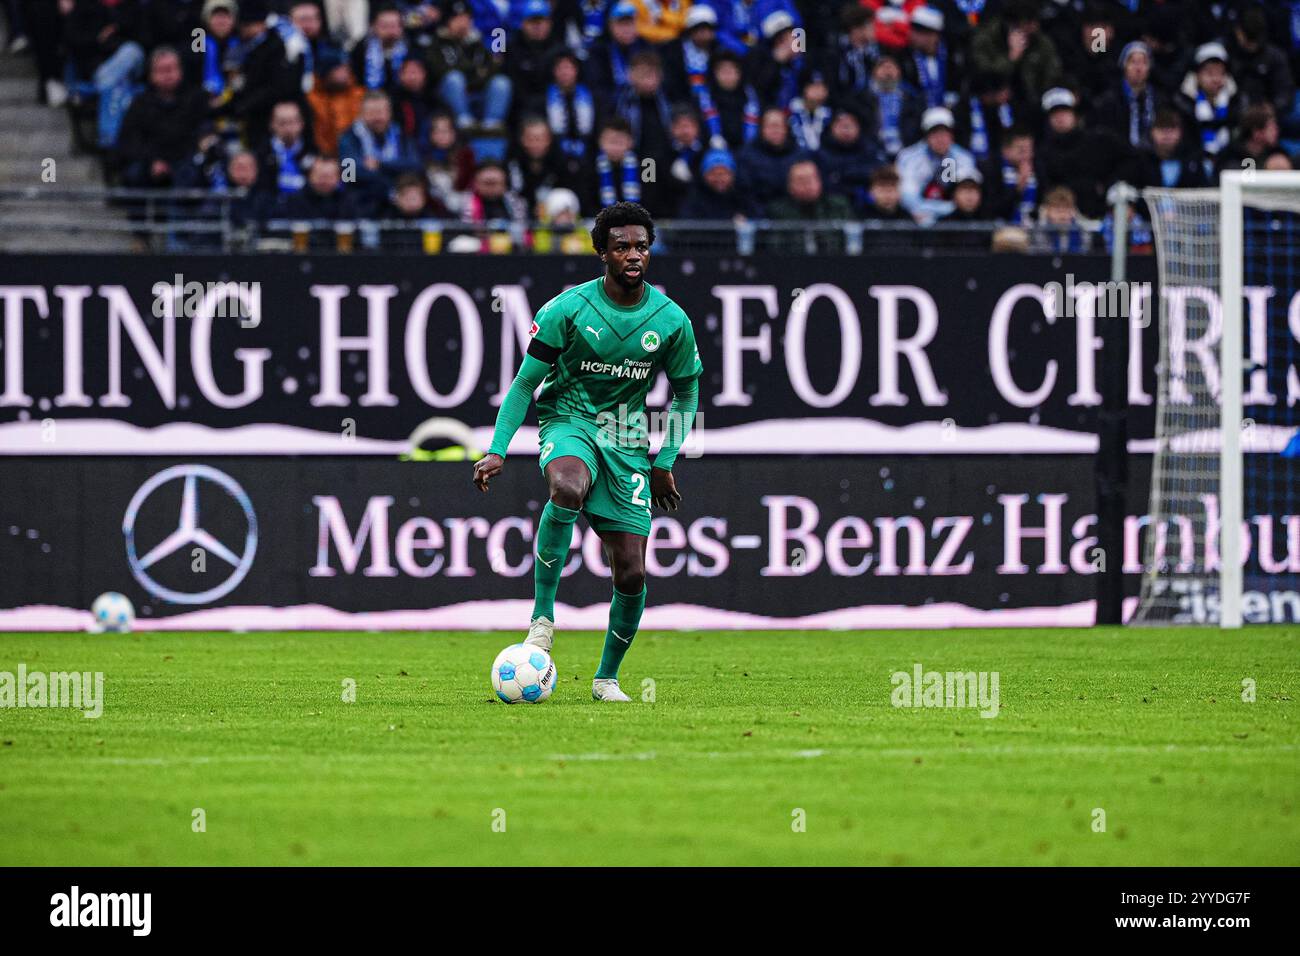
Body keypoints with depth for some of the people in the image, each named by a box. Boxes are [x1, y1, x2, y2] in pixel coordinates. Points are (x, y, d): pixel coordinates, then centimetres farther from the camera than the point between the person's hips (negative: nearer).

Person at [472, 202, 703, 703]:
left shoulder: (671, 320, -3)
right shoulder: (567, 309, -10)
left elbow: (686, 392, 13)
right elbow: (525, 383, -4)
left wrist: (665, 462, 6)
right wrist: (497, 450, -13)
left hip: (627, 441, 3)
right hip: (569, 422, -3)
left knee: (631, 574, -4)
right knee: (567, 489, -40)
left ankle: (608, 677, 19)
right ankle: (542, 616, -28)